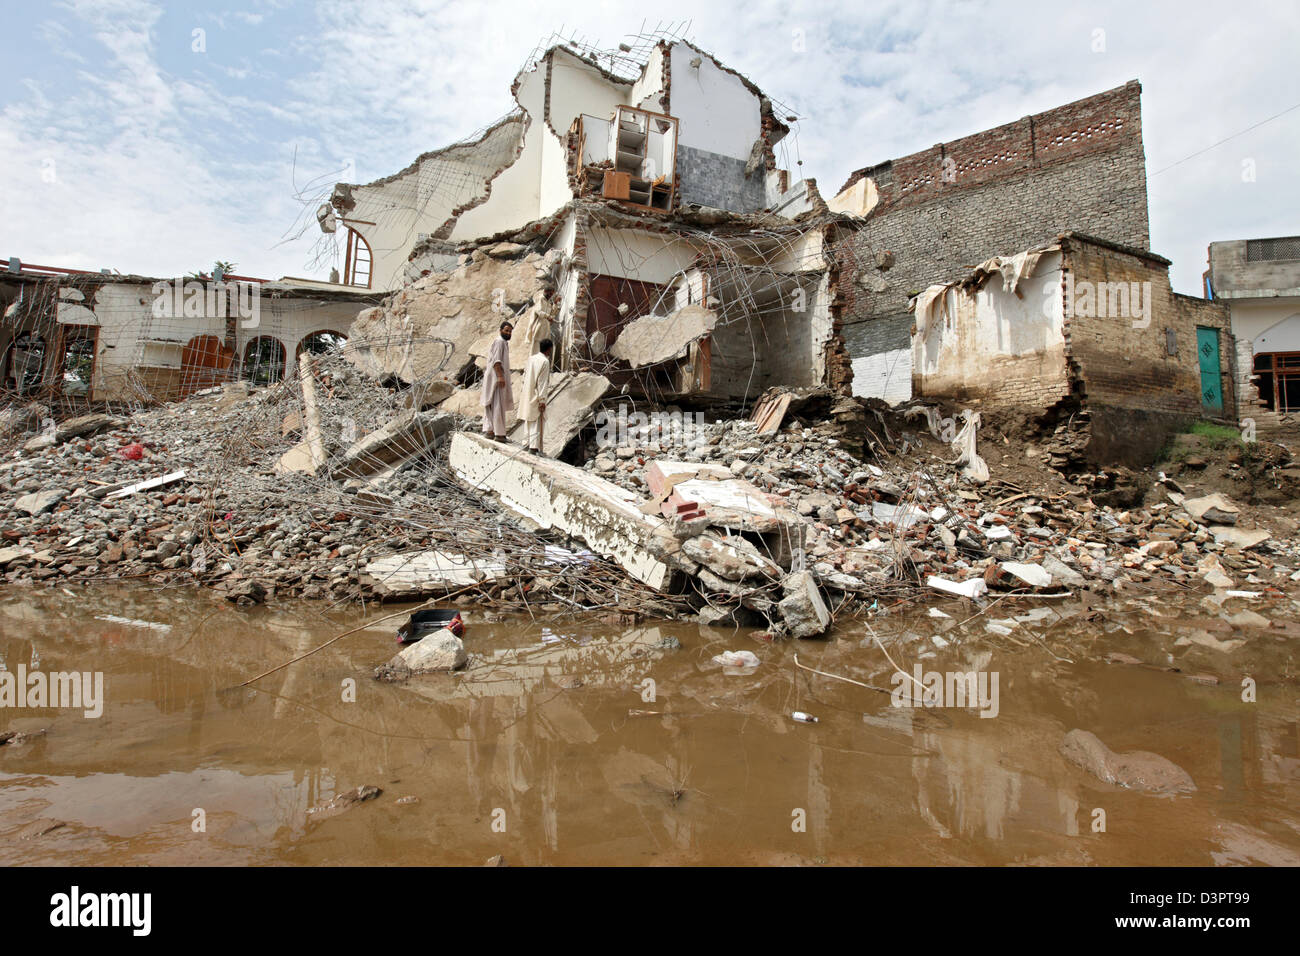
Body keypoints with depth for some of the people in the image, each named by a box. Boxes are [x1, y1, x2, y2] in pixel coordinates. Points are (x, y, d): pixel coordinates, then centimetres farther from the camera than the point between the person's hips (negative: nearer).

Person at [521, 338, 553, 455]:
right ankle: (535, 446, -7)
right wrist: (542, 400, -16)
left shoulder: (531, 359, 9)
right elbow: (542, 383, -17)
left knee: (529, 419, 16)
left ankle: (528, 443, 23)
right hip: (537, 395, -7)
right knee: (537, 421, -4)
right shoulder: (545, 361, -13)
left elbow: (525, 376, 14)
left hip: (528, 395, 8)